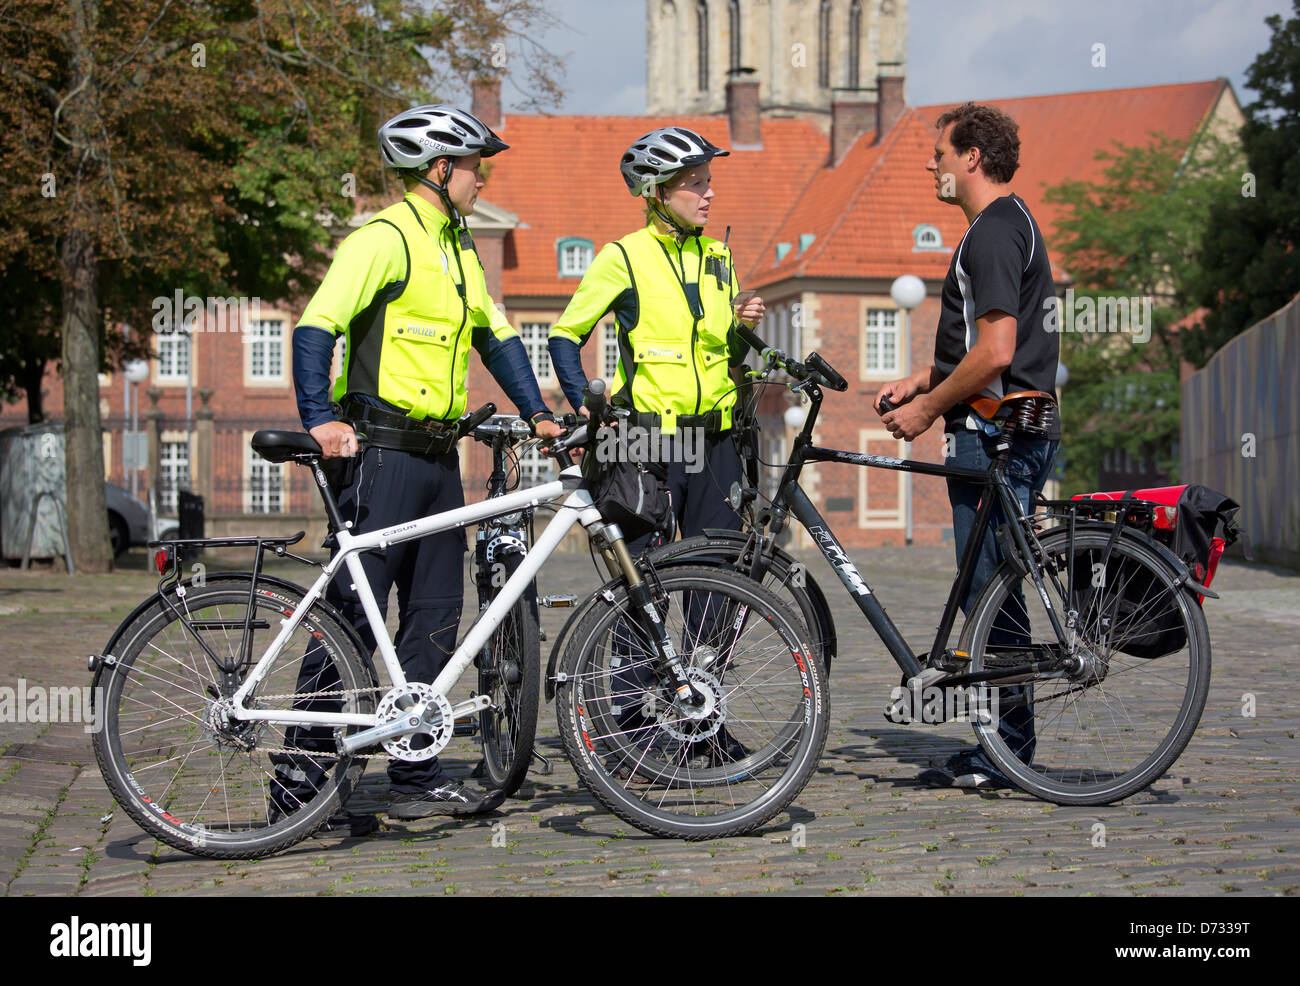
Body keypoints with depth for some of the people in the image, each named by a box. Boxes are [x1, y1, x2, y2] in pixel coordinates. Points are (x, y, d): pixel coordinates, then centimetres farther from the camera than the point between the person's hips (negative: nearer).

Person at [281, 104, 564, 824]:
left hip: (439, 457, 9)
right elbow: (316, 326, -18)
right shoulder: (385, 239, -9)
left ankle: (416, 777, 13)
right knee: (354, 613, -9)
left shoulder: (458, 249, 20)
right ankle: (301, 769, -2)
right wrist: (320, 419, -29)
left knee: (434, 619, 8)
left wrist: (538, 413, 13)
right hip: (383, 449, -9)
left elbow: (495, 336, 24)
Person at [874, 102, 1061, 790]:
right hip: (1019, 434, 11)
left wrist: (926, 409, -12)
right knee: (991, 595, 13)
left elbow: (995, 352, -23)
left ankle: (1005, 755, -1)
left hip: (995, 439, -11)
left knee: (988, 595, -6)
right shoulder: (1013, 223, 19)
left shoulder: (992, 233, -15)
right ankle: (1005, 748, 18)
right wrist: (919, 382, 18)